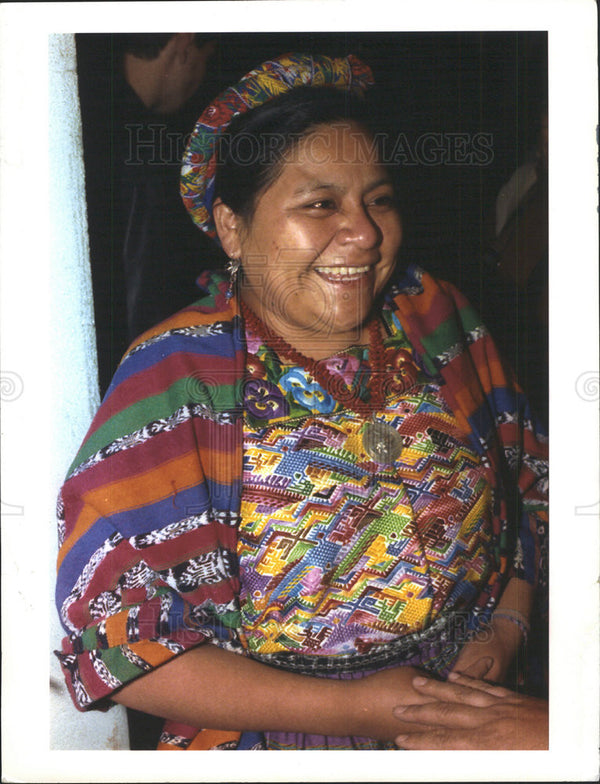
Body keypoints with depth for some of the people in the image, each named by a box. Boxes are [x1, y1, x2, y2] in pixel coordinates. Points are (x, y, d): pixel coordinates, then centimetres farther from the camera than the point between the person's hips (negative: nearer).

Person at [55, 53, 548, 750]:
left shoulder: (435, 317, -4)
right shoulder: (176, 379, -18)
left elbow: (531, 478, 6)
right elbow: (113, 629, -22)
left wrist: (506, 628, -10)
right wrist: (354, 709, -23)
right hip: (275, 741, -3)